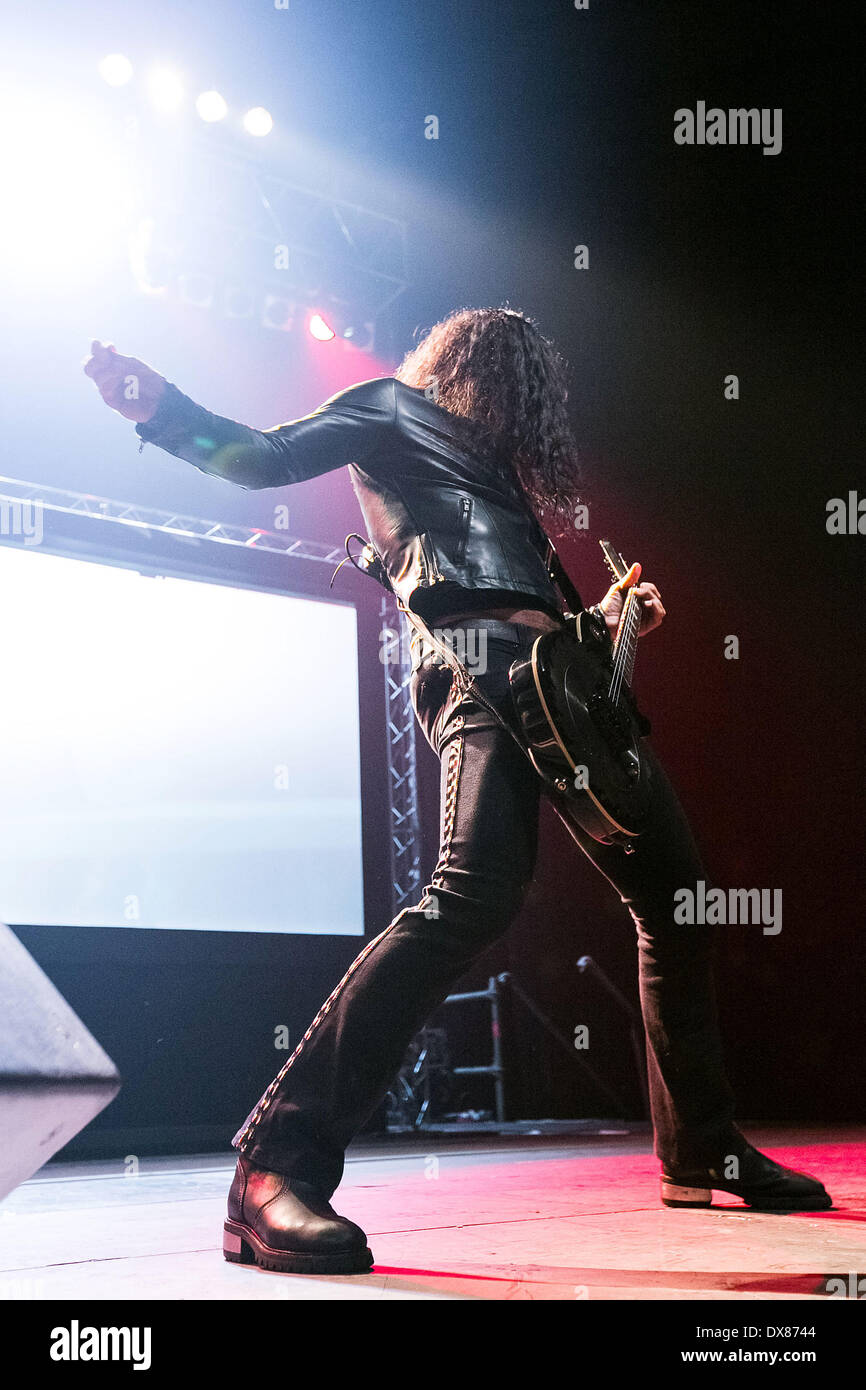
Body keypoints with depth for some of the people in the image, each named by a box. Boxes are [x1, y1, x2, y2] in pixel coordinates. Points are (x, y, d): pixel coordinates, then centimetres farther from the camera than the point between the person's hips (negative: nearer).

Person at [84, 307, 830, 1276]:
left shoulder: (497, 469, 35)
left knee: (674, 895, 9)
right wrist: (160, 408, -14)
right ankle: (279, 1169, -31)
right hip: (472, 655, -9)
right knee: (479, 887, -30)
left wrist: (607, 617, 18)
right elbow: (264, 459, 1)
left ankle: (703, 1155, 22)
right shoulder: (390, 410, 15)